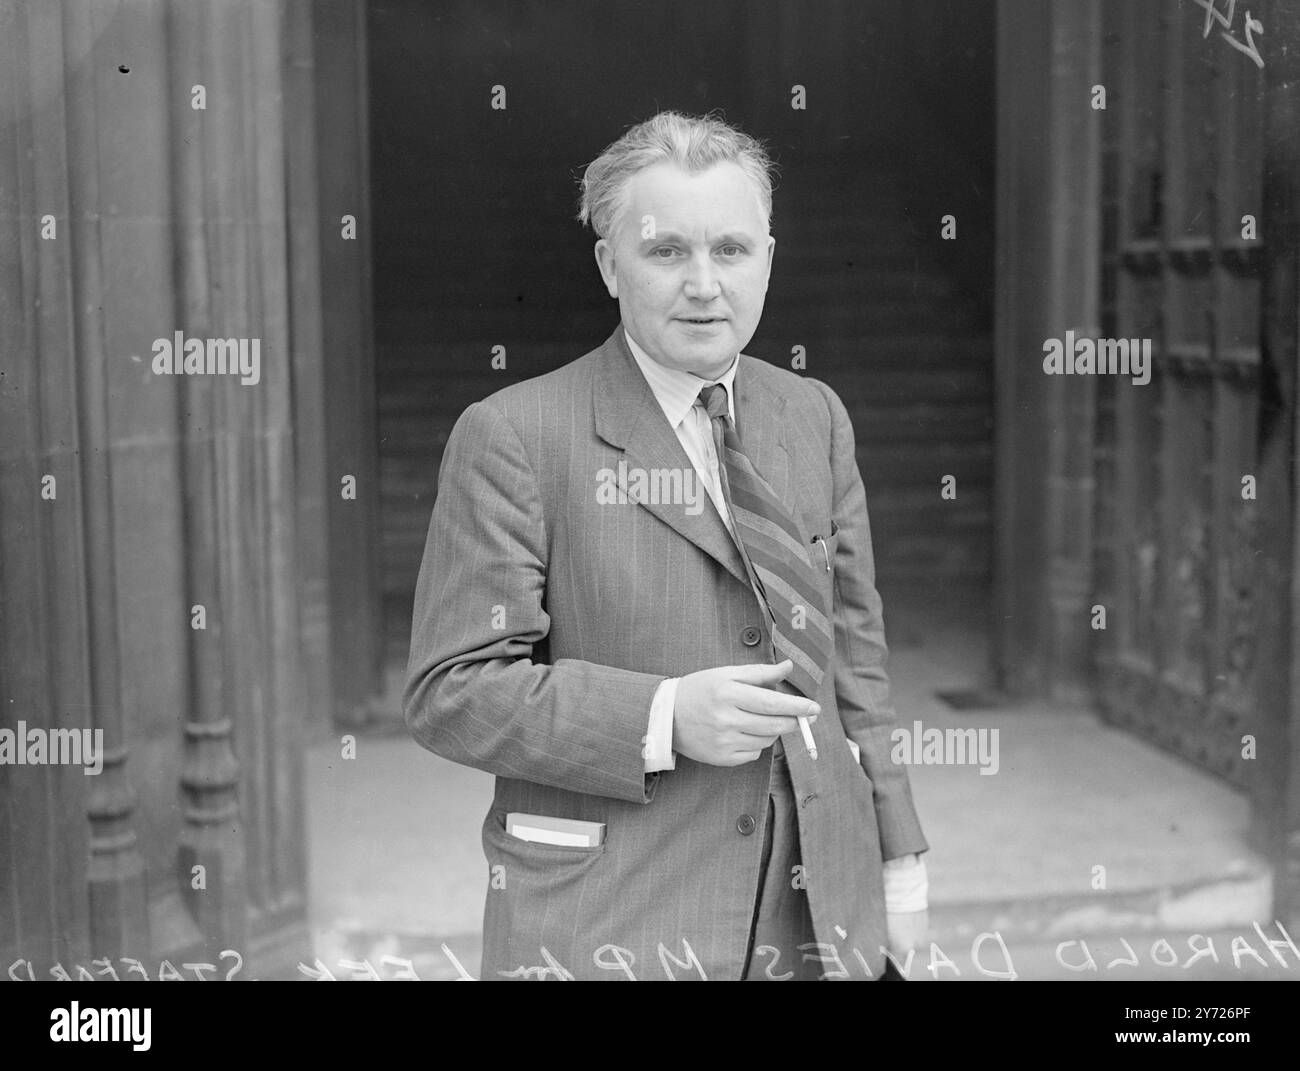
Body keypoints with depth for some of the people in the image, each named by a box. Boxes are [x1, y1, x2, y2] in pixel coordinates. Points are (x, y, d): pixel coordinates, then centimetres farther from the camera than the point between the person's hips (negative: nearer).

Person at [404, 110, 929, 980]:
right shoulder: (512, 437, -9)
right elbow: (449, 692, -12)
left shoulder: (816, 418, 8)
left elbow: (855, 654, 12)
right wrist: (664, 719, -21)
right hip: (604, 929, -4)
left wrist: (898, 862, 10)